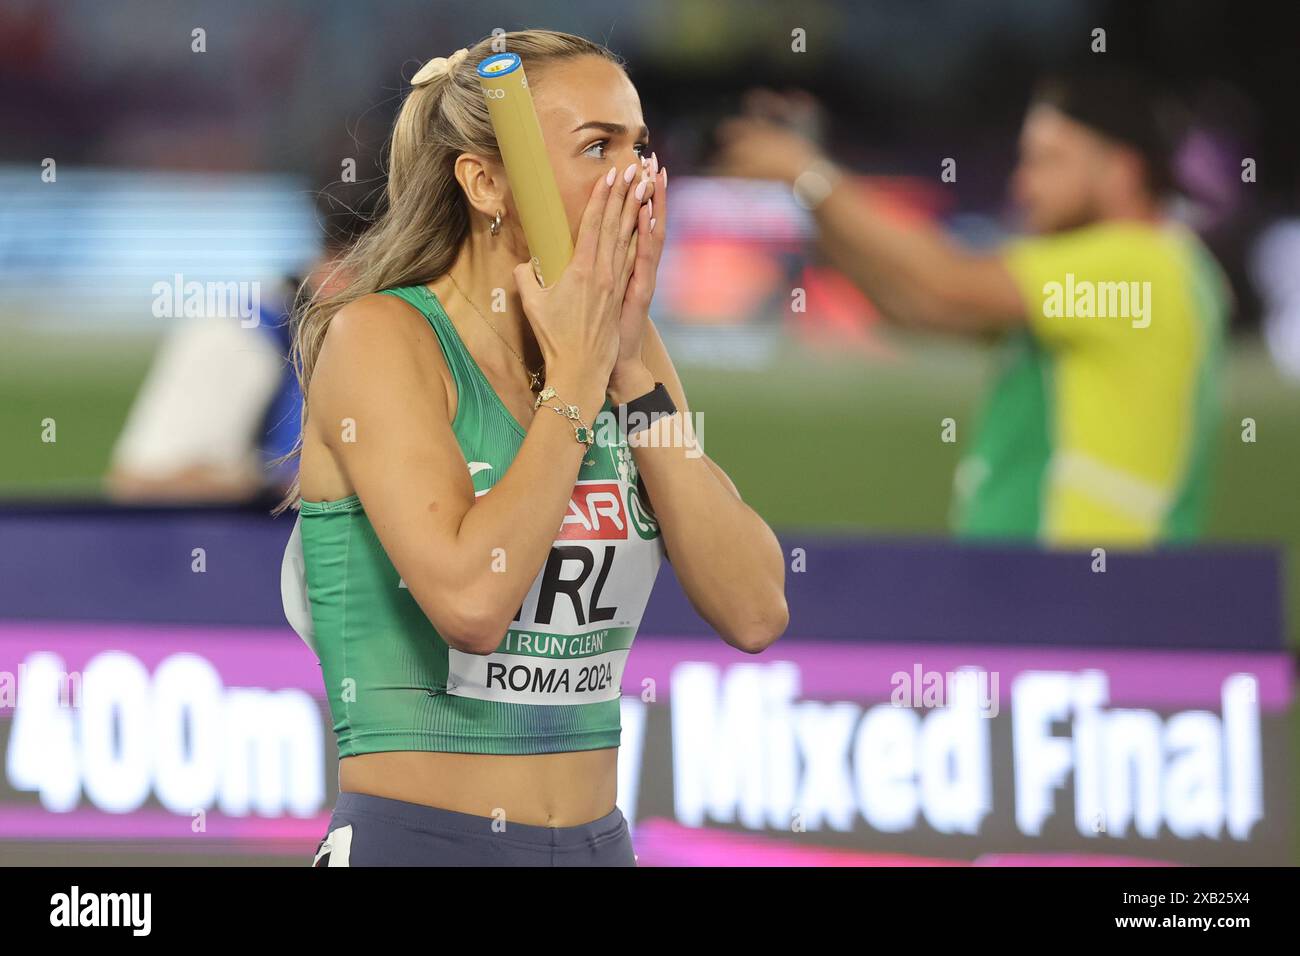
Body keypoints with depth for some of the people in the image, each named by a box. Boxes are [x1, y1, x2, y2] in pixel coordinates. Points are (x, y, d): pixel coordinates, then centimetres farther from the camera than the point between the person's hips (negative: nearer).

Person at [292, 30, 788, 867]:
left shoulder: (618, 345, 7)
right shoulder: (380, 336, -9)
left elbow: (755, 611, -4)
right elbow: (471, 600, -24)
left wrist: (634, 368, -6)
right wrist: (577, 376, -14)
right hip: (418, 839, -6)